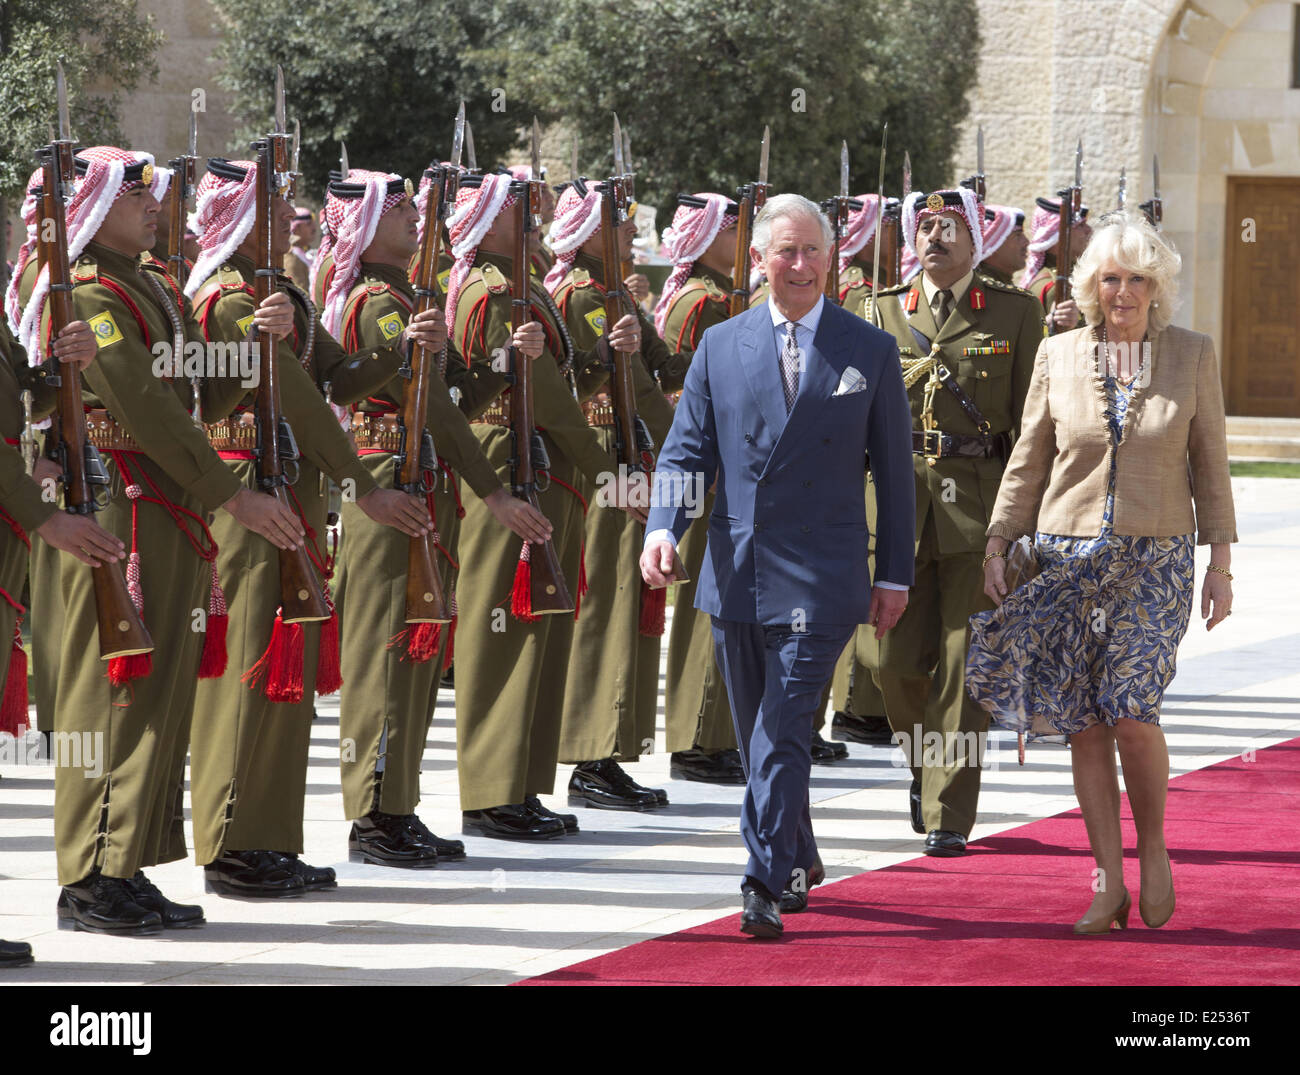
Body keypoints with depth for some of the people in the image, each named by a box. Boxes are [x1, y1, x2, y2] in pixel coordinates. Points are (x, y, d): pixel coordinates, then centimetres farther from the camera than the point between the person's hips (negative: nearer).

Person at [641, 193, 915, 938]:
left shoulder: (871, 352, 3)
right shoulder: (721, 347, 7)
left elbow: (894, 471, 6)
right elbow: (686, 450, 6)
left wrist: (894, 574, 4)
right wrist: (664, 528, -12)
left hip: (821, 577, -3)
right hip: (737, 572, 3)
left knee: (783, 730, -14)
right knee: (760, 735, 13)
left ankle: (767, 884, -15)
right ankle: (799, 861, 30)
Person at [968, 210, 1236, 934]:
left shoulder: (1193, 356, 2)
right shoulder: (1058, 356, 4)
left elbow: (1210, 465, 5)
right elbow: (1029, 462, 10)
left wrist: (1221, 563, 2)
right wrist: (998, 545, 4)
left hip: (1156, 561, -2)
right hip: (1069, 560, 2)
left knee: (1131, 712, -15)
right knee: (1085, 725, 0)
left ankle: (1155, 852, 8)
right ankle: (1110, 882, 8)